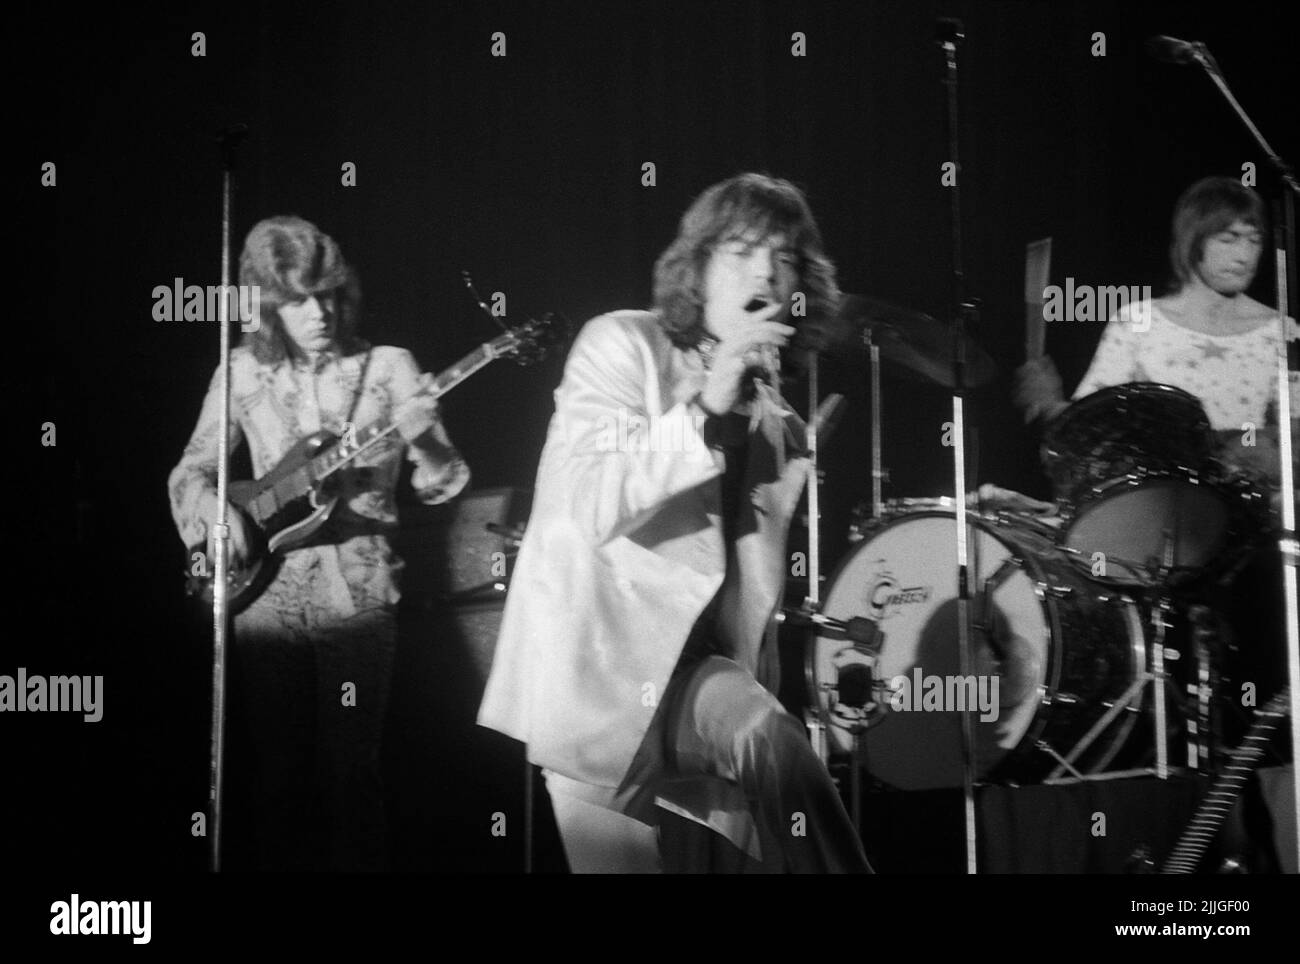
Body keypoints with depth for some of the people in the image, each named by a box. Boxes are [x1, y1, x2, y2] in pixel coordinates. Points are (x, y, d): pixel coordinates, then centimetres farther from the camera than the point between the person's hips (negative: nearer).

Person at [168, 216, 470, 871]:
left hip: (357, 592, -1)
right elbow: (190, 469, 11)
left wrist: (422, 445, -22)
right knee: (277, 767, 9)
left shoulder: (389, 366, 0)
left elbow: (438, 488, 0)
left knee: (351, 766, 3)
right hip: (266, 591, 2)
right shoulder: (244, 371, 4)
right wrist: (211, 505, -11)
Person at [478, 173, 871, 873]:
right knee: (769, 739, -31)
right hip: (599, 650, -7)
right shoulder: (623, 344, -3)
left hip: (701, 660, 7)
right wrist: (704, 407, -22)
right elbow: (580, 506, -17)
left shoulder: (776, 419, 17)